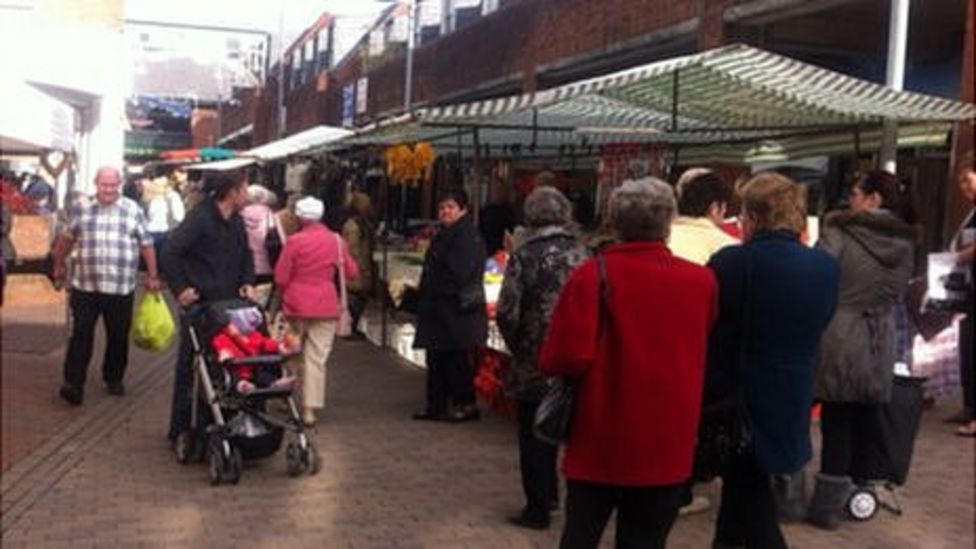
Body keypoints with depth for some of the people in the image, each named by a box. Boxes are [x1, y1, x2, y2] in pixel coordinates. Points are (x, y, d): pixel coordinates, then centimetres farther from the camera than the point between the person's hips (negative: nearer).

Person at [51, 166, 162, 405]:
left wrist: (152, 276, 7)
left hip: (121, 288, 0)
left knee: (118, 337, 11)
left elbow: (146, 244, 7)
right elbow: (66, 238, 18)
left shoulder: (133, 210, 3)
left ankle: (114, 378, 28)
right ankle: (74, 383, -2)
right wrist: (59, 265, 23)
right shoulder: (81, 209, 5)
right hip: (84, 286, 0)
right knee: (81, 336, -4)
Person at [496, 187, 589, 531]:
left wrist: (518, 347, 2)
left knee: (534, 437, 9)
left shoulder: (525, 257, -13)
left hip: (535, 363, -4)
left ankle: (537, 509, 15)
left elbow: (507, 313, -15)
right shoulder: (583, 254, -2)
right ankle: (548, 493, 33)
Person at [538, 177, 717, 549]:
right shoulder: (702, 281, -3)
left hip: (600, 443, -2)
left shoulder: (594, 275, -13)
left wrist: (550, 363, 3)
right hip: (668, 448, 2)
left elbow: (566, 357, -18)